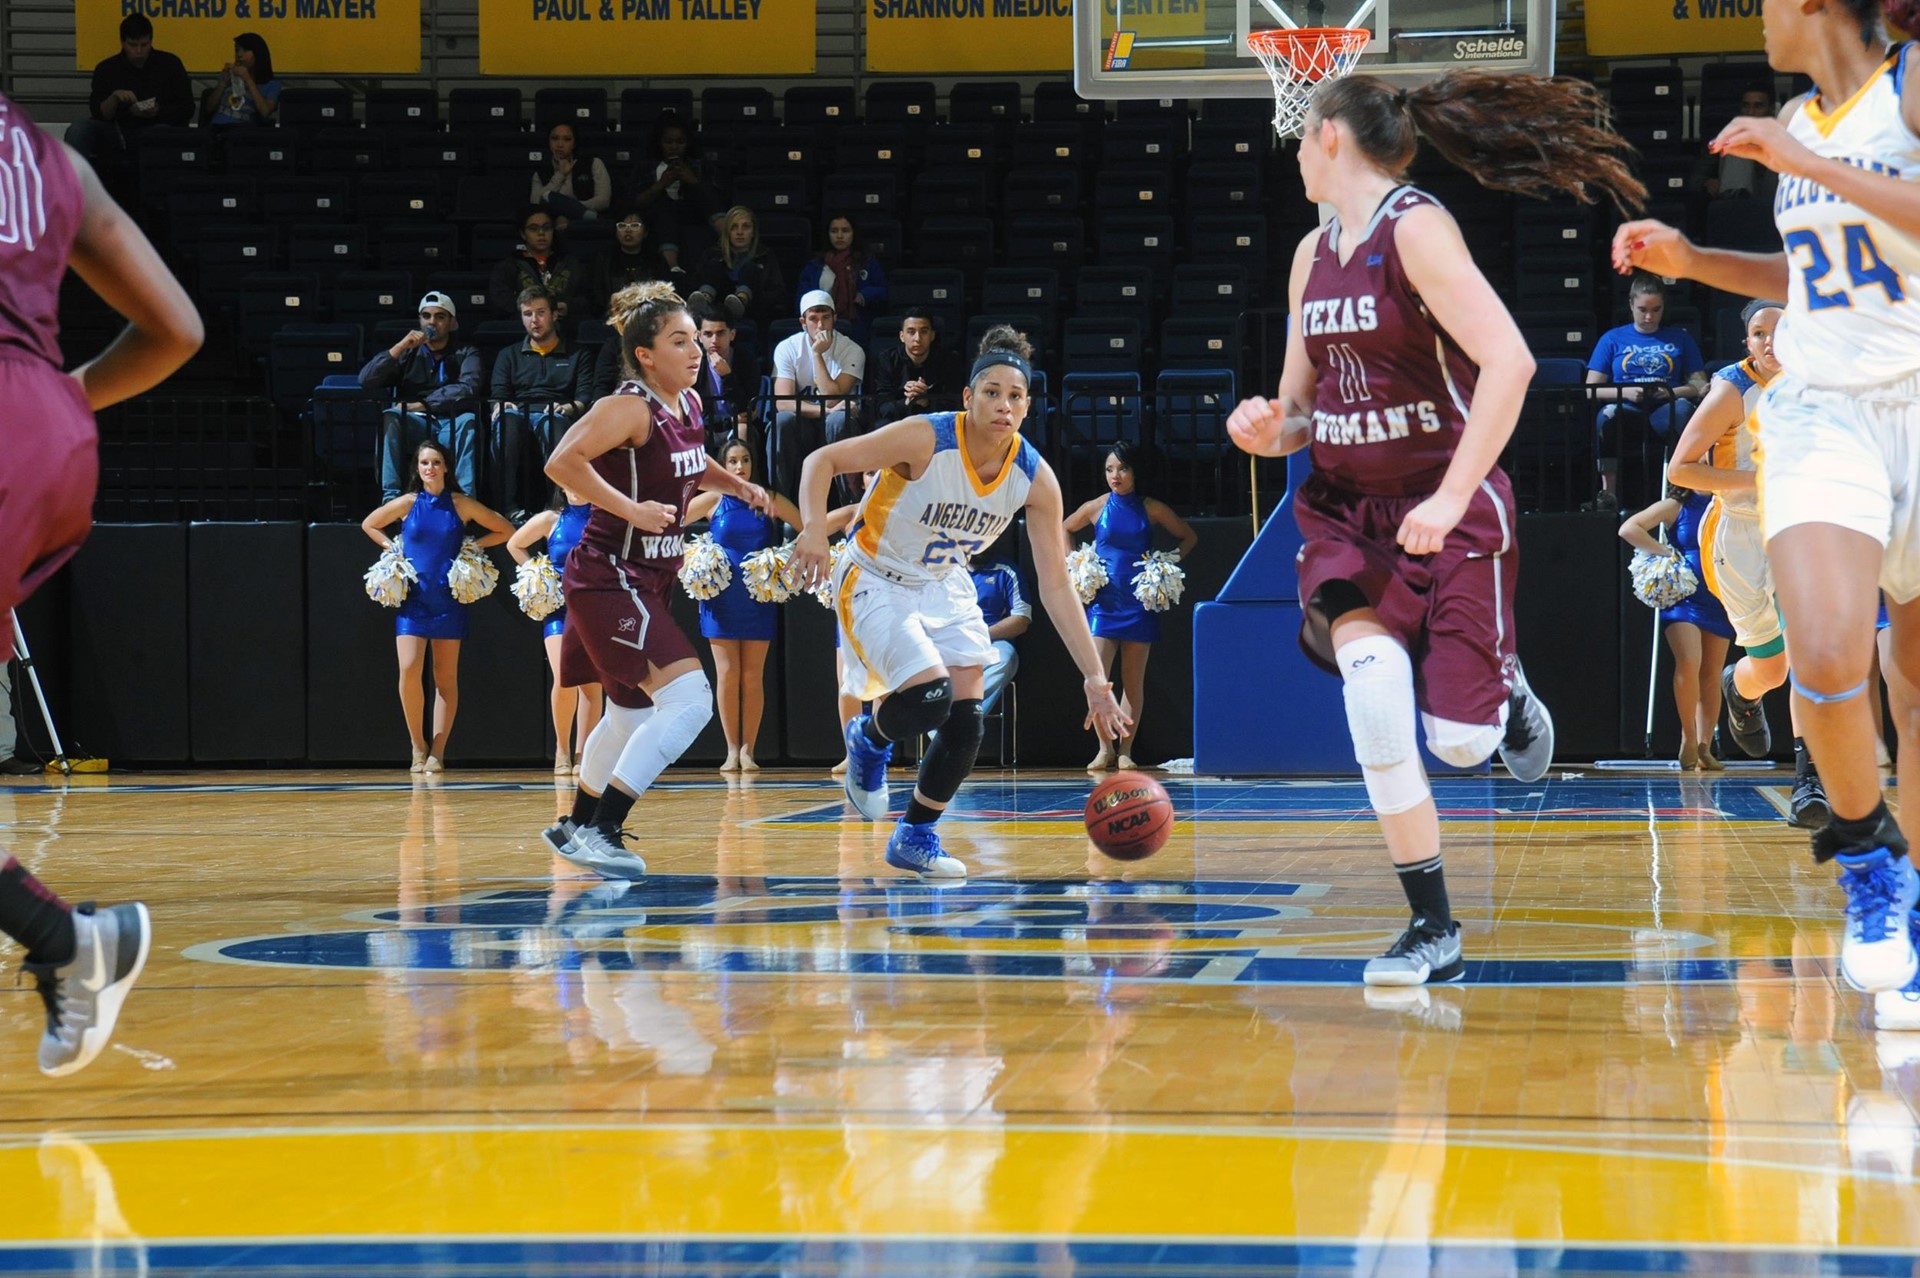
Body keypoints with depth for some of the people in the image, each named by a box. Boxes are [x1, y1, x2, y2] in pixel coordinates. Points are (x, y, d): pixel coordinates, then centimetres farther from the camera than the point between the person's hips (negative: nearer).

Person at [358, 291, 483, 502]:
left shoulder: (465, 353, 14)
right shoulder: (408, 354, 20)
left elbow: (469, 388, -8)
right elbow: (366, 380, 5)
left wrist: (421, 405, -14)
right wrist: (400, 347, -4)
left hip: (452, 427, -1)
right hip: (414, 426, 1)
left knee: (468, 420, -35)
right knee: (390, 418, -30)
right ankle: (391, 497, -37)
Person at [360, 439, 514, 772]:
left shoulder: (461, 505, 1)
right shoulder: (408, 504, 2)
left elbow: (505, 531, 9)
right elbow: (369, 525, 19)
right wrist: (392, 548, 6)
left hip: (448, 598, 0)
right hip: (413, 598, 0)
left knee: (446, 676, 1)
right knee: (409, 670, -15)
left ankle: (437, 753, 4)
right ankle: (417, 746, -1)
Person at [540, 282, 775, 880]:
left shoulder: (688, 404, 8)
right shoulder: (630, 408, -18)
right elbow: (562, 463, -28)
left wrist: (737, 485, 11)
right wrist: (631, 509, -27)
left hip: (648, 580, 10)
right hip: (609, 578, -10)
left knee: (631, 712, 24)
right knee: (689, 698, -20)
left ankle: (577, 826, 43)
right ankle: (599, 831, -20)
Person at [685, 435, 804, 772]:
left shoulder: (769, 500, 3)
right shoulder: (714, 501, 1)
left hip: (759, 597, 1)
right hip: (722, 598, -1)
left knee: (753, 677, 0)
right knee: (727, 674, -5)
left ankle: (748, 750, 4)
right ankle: (732, 750, 0)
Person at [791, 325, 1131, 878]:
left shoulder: (1035, 479, -14)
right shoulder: (926, 440, -27)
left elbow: (1056, 585, -9)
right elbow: (823, 460, -21)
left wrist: (1095, 678, -13)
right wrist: (814, 531, -39)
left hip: (944, 587, 5)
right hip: (877, 582, -5)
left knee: (965, 721, -4)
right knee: (930, 698, -23)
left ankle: (916, 836, 18)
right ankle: (869, 739, 12)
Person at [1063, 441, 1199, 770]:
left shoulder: (1151, 509, 2)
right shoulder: (1096, 508, 3)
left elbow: (1189, 537, 13)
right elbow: (1065, 530, 22)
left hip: (1139, 603, 0)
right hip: (1103, 599, 0)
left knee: (1133, 681, 3)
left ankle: (1125, 750, 10)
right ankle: (1104, 748, -4)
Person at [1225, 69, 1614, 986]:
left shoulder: (1417, 231, -14)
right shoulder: (1313, 255, 9)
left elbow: (1509, 361, -24)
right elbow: (1299, 411, 17)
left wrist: (1451, 499, -27)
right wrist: (1268, 429, -7)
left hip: (1446, 512, -5)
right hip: (1346, 510, 5)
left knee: (1459, 741, -5)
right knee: (1373, 695, -19)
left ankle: (1503, 695, 34)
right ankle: (1433, 929, -10)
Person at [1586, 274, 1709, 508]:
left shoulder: (1680, 339, 22)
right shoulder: (1612, 339, 20)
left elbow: (1699, 385, 13)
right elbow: (1591, 390, 12)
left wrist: (1672, 392, -8)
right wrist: (1625, 392, -7)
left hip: (1665, 412, 1)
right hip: (1628, 412, 0)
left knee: (1683, 408, -37)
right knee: (1608, 414, -38)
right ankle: (1608, 491, -38)